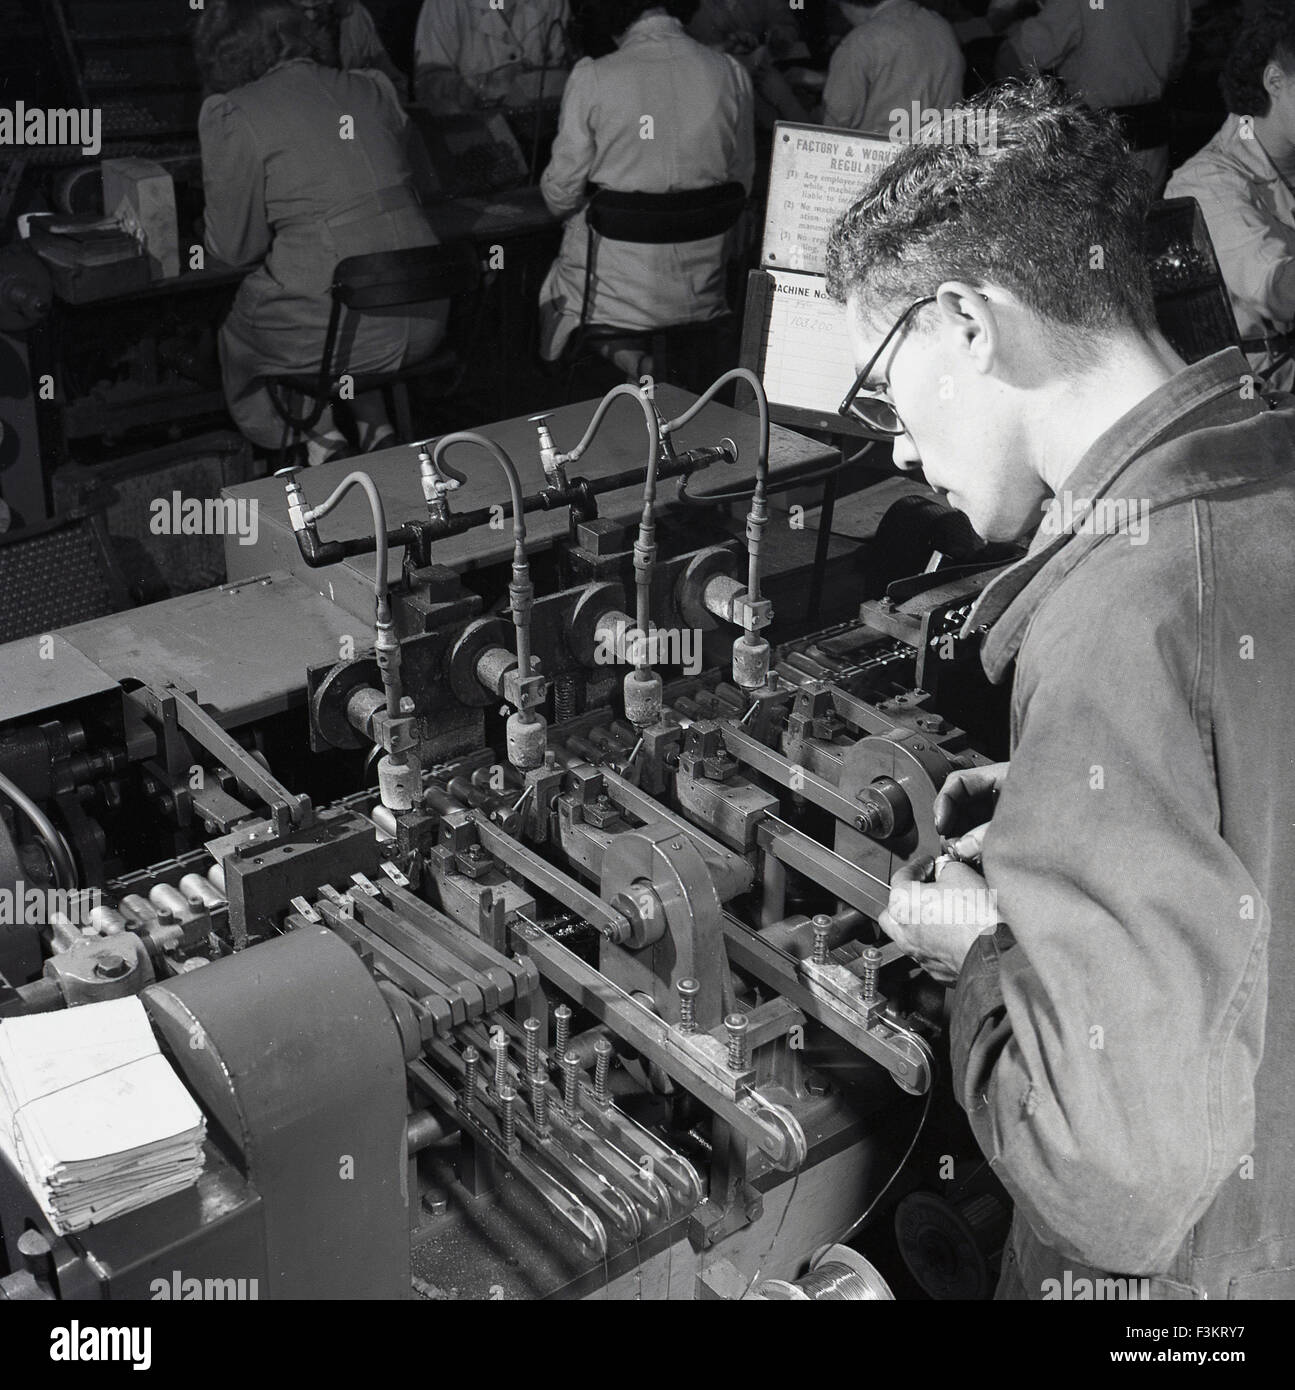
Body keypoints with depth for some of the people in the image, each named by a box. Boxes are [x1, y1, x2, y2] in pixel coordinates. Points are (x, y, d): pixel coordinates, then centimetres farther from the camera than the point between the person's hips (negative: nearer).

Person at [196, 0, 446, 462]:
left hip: (340, 336, -5)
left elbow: (235, 246, -2)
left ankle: (320, 433, 14)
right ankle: (372, 426, 24)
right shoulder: (372, 91, 8)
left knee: (236, 336, 26)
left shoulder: (231, 116, -6)